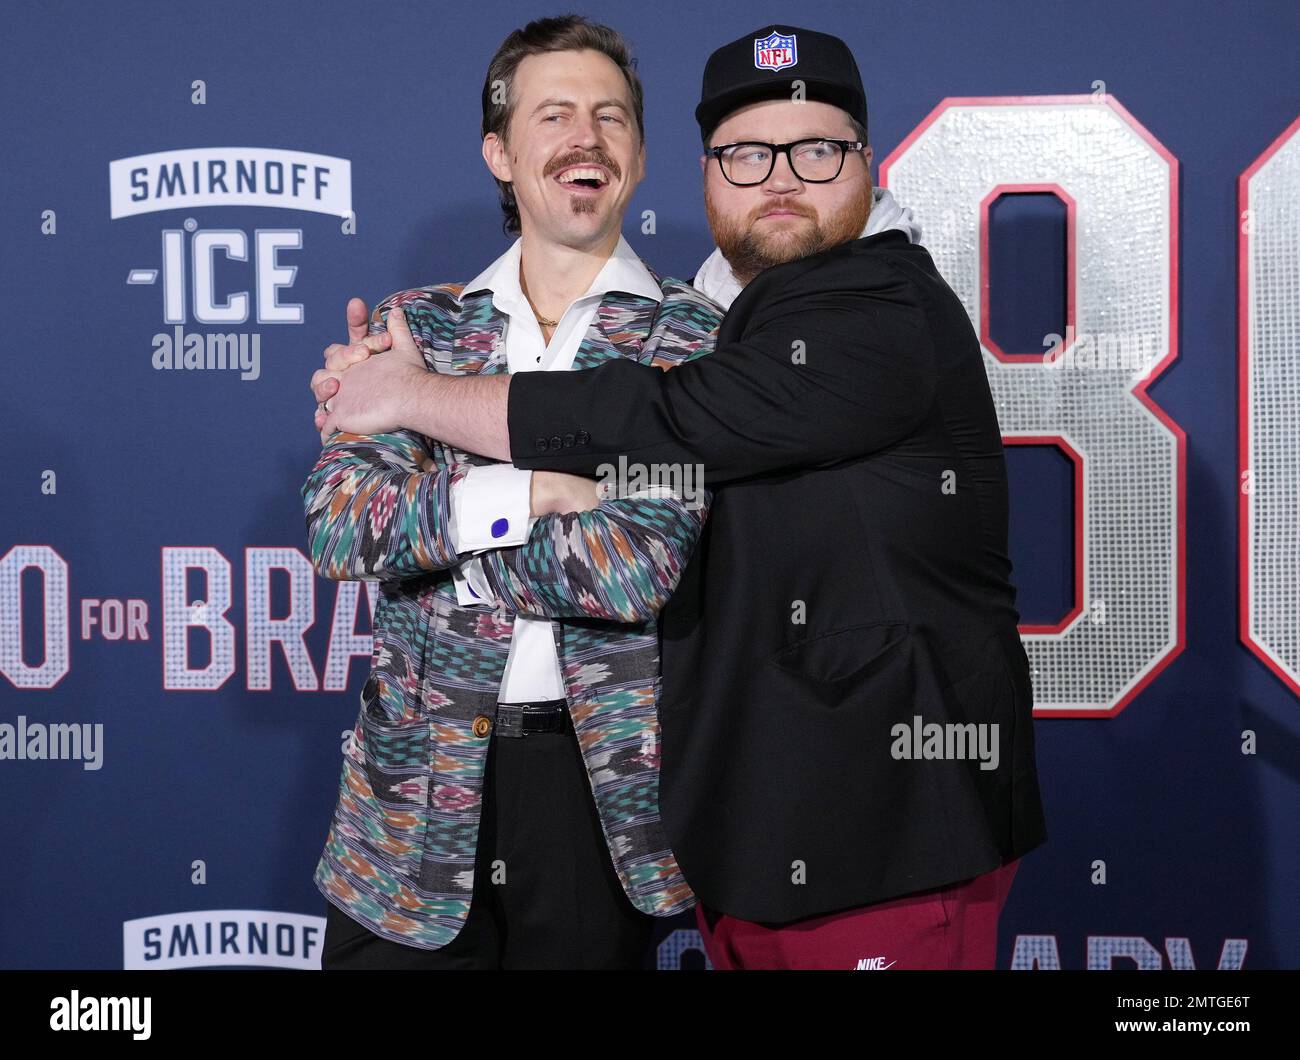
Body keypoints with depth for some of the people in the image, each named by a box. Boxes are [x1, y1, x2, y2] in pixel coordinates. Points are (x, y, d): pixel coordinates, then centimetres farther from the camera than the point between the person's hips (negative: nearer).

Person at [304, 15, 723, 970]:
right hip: (417, 782, 2)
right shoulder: (415, 324, 6)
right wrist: (529, 491, -17)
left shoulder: (690, 341, -3)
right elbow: (336, 526, -7)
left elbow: (637, 568, -15)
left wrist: (419, 497, -10)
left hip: (605, 782, -1)